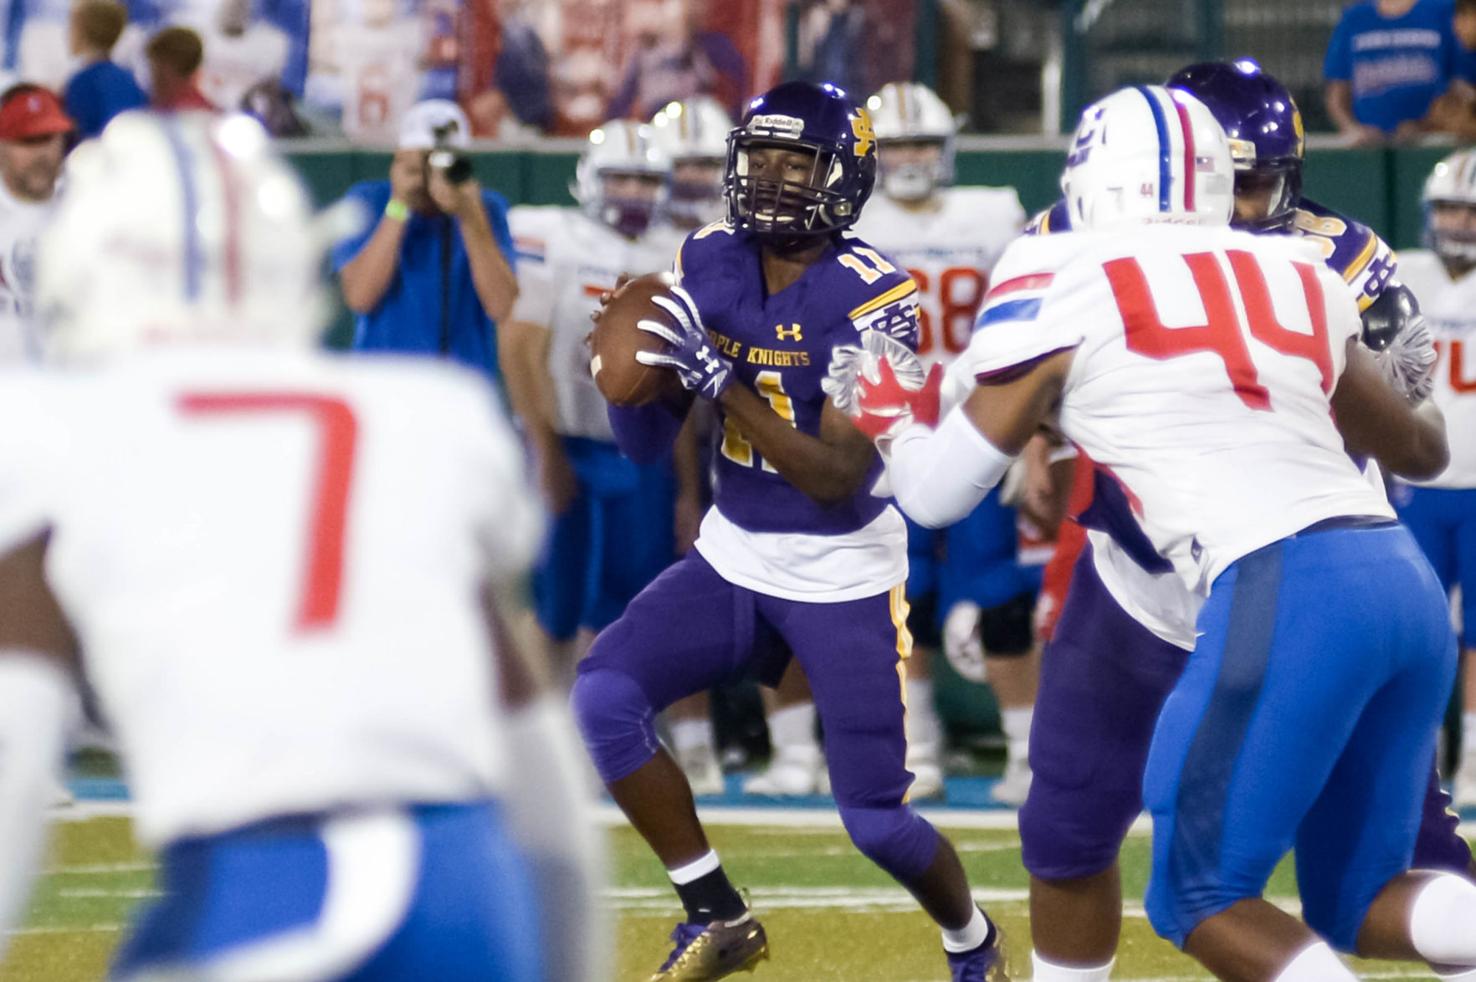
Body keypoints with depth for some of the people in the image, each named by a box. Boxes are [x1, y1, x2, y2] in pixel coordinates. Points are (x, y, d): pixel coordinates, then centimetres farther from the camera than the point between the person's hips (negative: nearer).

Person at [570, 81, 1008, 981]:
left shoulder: (870, 297, -19)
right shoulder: (708, 266, -2)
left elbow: (839, 477, -25)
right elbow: (645, 442, 2)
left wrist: (722, 382, -31)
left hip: (842, 576, -5)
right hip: (733, 558, 5)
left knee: (876, 818, -4)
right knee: (605, 696, -16)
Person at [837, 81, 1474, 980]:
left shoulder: (1066, 282, 7)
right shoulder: (1302, 275, 20)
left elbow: (938, 492, 14)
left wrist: (889, 414, 35)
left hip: (1288, 594, -6)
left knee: (1201, 899, 6)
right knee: (1355, 905, 15)